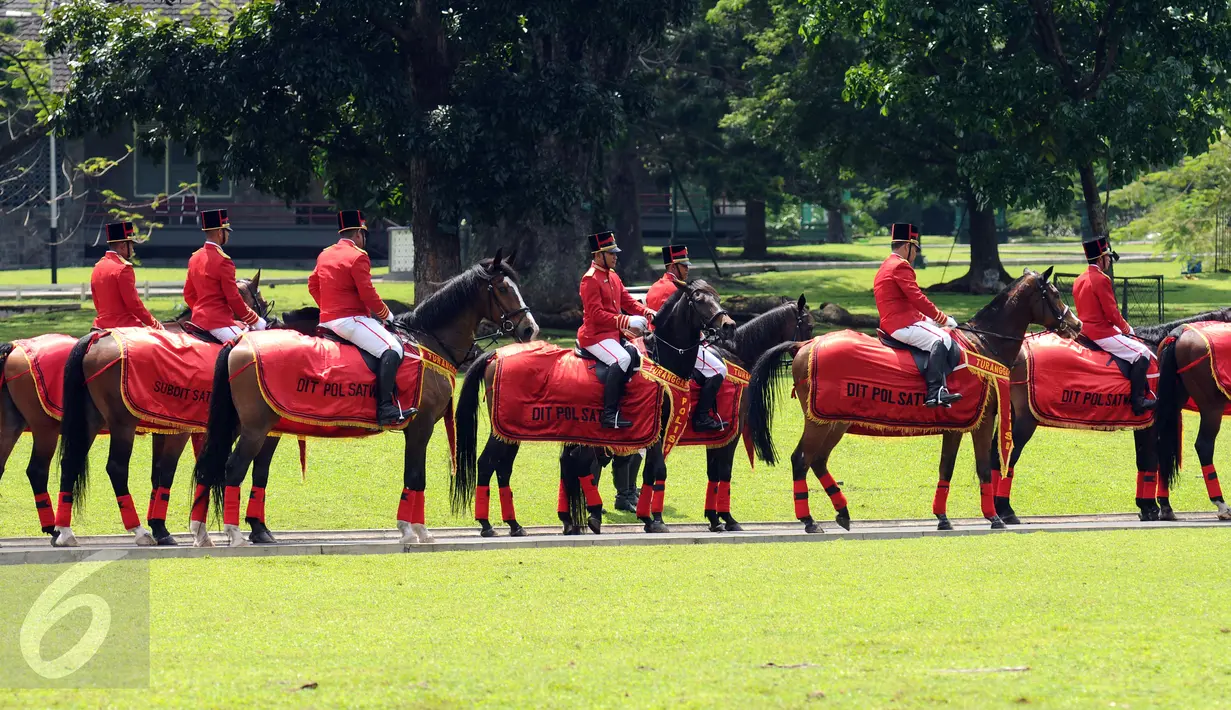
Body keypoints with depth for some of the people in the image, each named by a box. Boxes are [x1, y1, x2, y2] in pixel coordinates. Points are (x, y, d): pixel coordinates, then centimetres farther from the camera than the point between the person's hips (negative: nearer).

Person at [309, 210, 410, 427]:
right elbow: (368, 294, -16)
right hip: (350, 319, -10)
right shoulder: (358, 257, -12)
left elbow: (313, 285, 21)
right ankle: (386, 409, -33)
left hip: (328, 319, 10)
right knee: (392, 350, -21)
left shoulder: (325, 255, 14)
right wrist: (386, 315, -2)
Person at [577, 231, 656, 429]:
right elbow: (596, 314, -22)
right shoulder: (590, 279, -14)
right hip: (595, 335, -10)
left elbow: (627, 301, 17)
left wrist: (647, 313, -2)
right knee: (622, 359, -30)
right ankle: (609, 414, -32)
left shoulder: (613, 277, 15)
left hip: (612, 334, 10)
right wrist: (627, 321, -27)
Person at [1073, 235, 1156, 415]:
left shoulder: (1079, 280, 13)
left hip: (1085, 330, 10)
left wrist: (1122, 327, 16)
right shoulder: (1101, 280, -17)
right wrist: (1126, 328, 0)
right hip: (1102, 332, -10)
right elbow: (1111, 312, -19)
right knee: (1142, 353, -11)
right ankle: (1137, 400, -16)